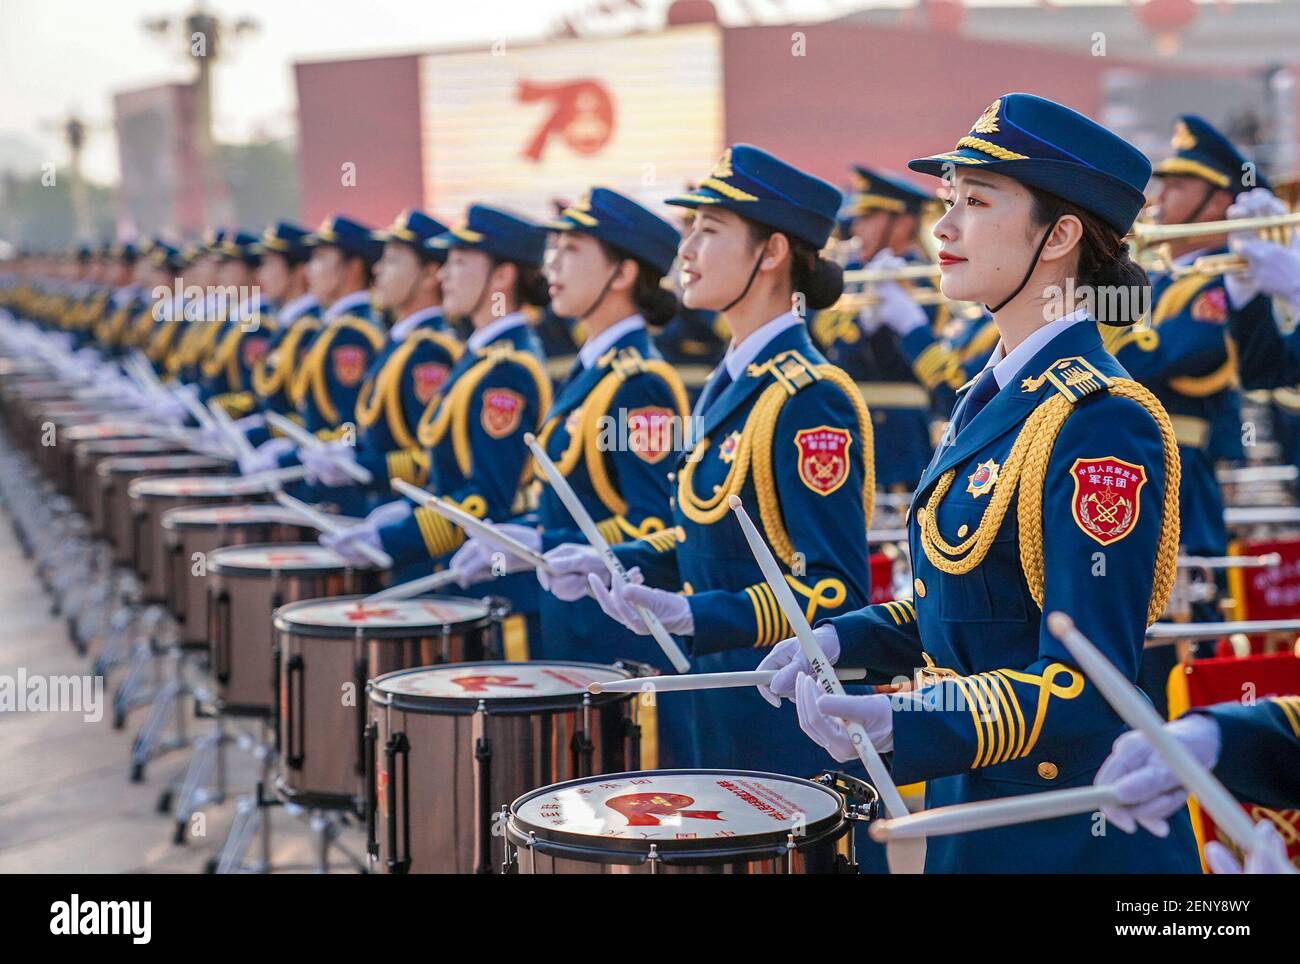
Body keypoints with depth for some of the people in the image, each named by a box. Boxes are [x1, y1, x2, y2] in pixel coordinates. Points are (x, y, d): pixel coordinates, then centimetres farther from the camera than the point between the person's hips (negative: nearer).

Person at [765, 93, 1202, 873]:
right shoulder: (991, 397, 7)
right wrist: (845, 640, 0)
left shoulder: (1101, 421, -20)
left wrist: (898, 725, -37)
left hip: (1070, 836, -8)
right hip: (973, 810, 8)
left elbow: (1085, 689, -25)